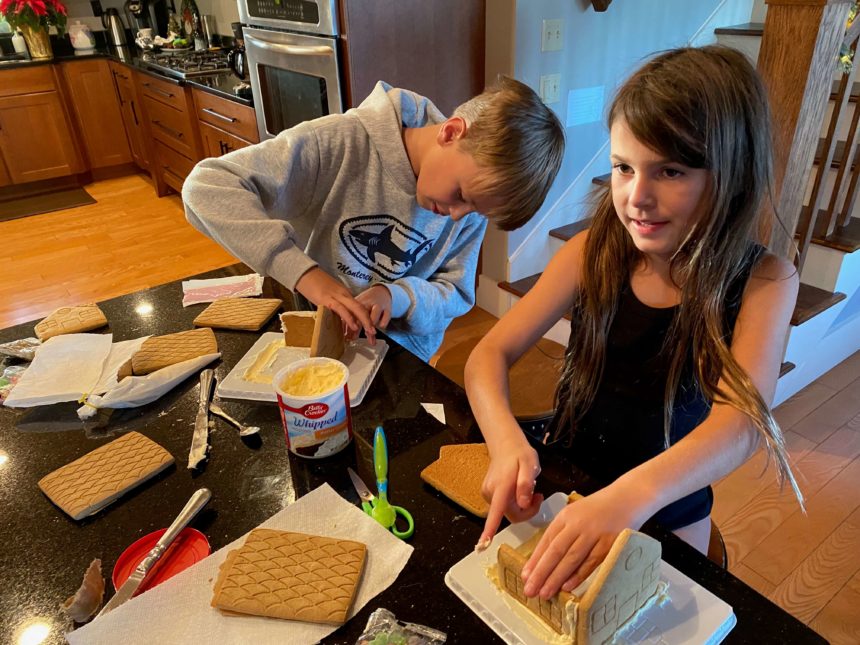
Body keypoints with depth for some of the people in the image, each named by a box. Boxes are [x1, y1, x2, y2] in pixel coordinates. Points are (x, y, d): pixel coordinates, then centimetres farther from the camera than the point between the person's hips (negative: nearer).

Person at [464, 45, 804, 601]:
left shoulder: (765, 283, -19)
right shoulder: (594, 253, -16)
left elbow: (742, 420, -33)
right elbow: (490, 354, -18)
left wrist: (633, 496, -53)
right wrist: (507, 441, -39)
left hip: (668, 515, 0)